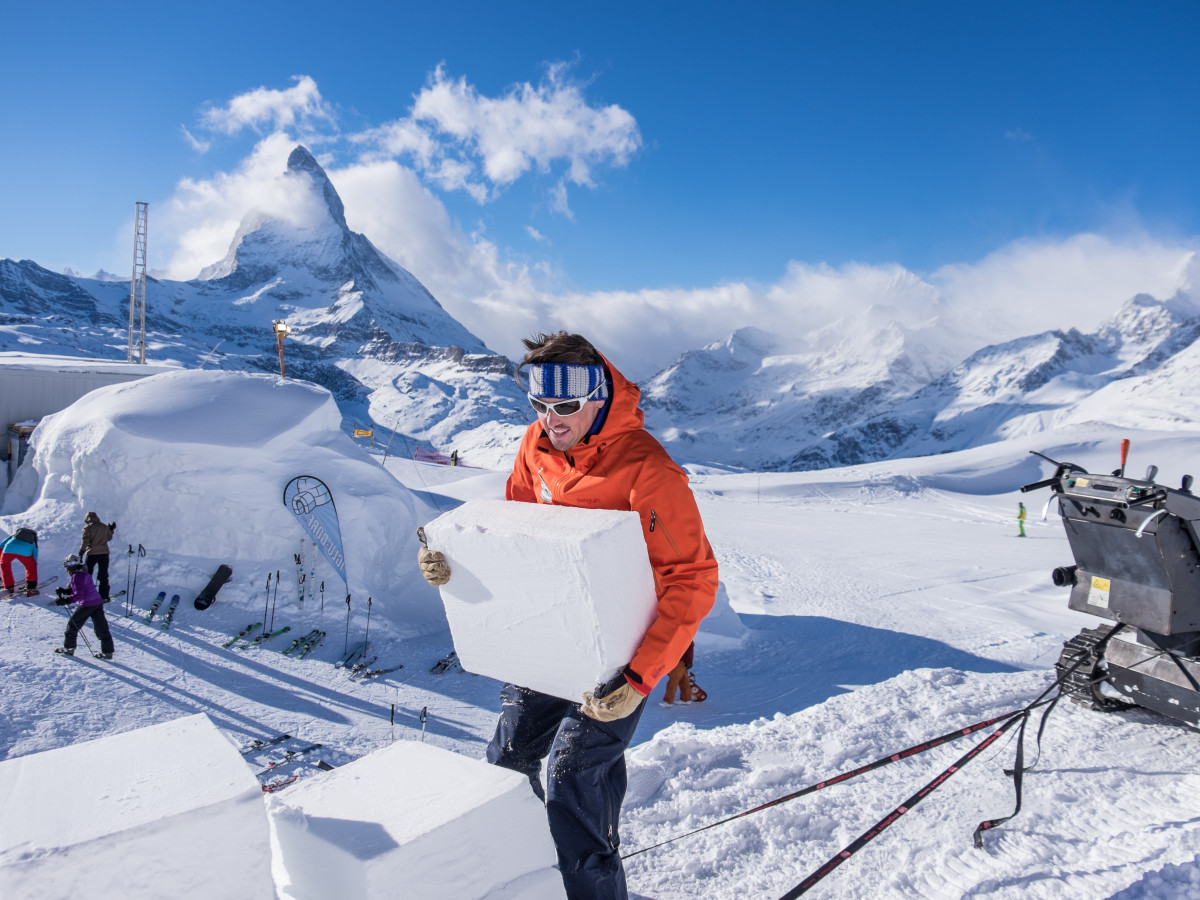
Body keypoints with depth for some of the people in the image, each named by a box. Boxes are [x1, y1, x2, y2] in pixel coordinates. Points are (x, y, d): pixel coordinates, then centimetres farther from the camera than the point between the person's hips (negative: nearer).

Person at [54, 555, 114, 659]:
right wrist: (64, 591, 13)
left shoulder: (77, 576, -12)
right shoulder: (84, 573, 17)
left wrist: (66, 600, -21)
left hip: (87, 604, -9)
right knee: (101, 627, 6)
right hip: (98, 602, 9)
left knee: (73, 624, 10)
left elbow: (79, 594, -19)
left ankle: (68, 648, 21)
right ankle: (107, 651, 5)